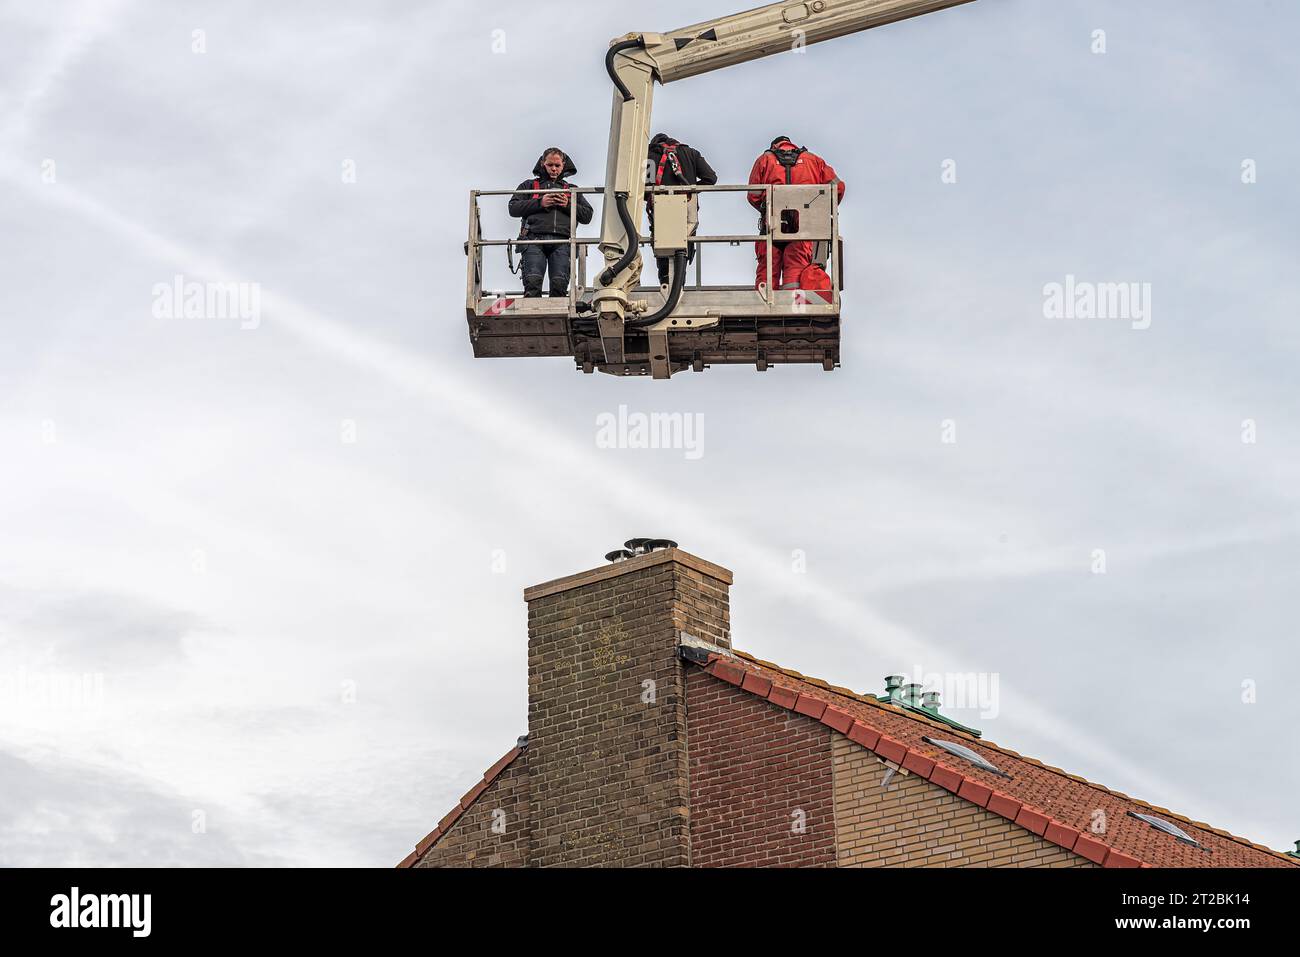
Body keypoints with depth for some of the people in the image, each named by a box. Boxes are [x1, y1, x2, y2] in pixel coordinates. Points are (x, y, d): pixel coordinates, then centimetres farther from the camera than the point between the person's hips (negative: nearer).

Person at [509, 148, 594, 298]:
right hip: (534, 239, -1)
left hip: (561, 242, 1)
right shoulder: (529, 186, 28)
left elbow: (587, 216, 20)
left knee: (560, 283, -21)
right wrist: (539, 203, -1)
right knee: (533, 280, -23)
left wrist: (568, 205, 3)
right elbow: (513, 208, 10)